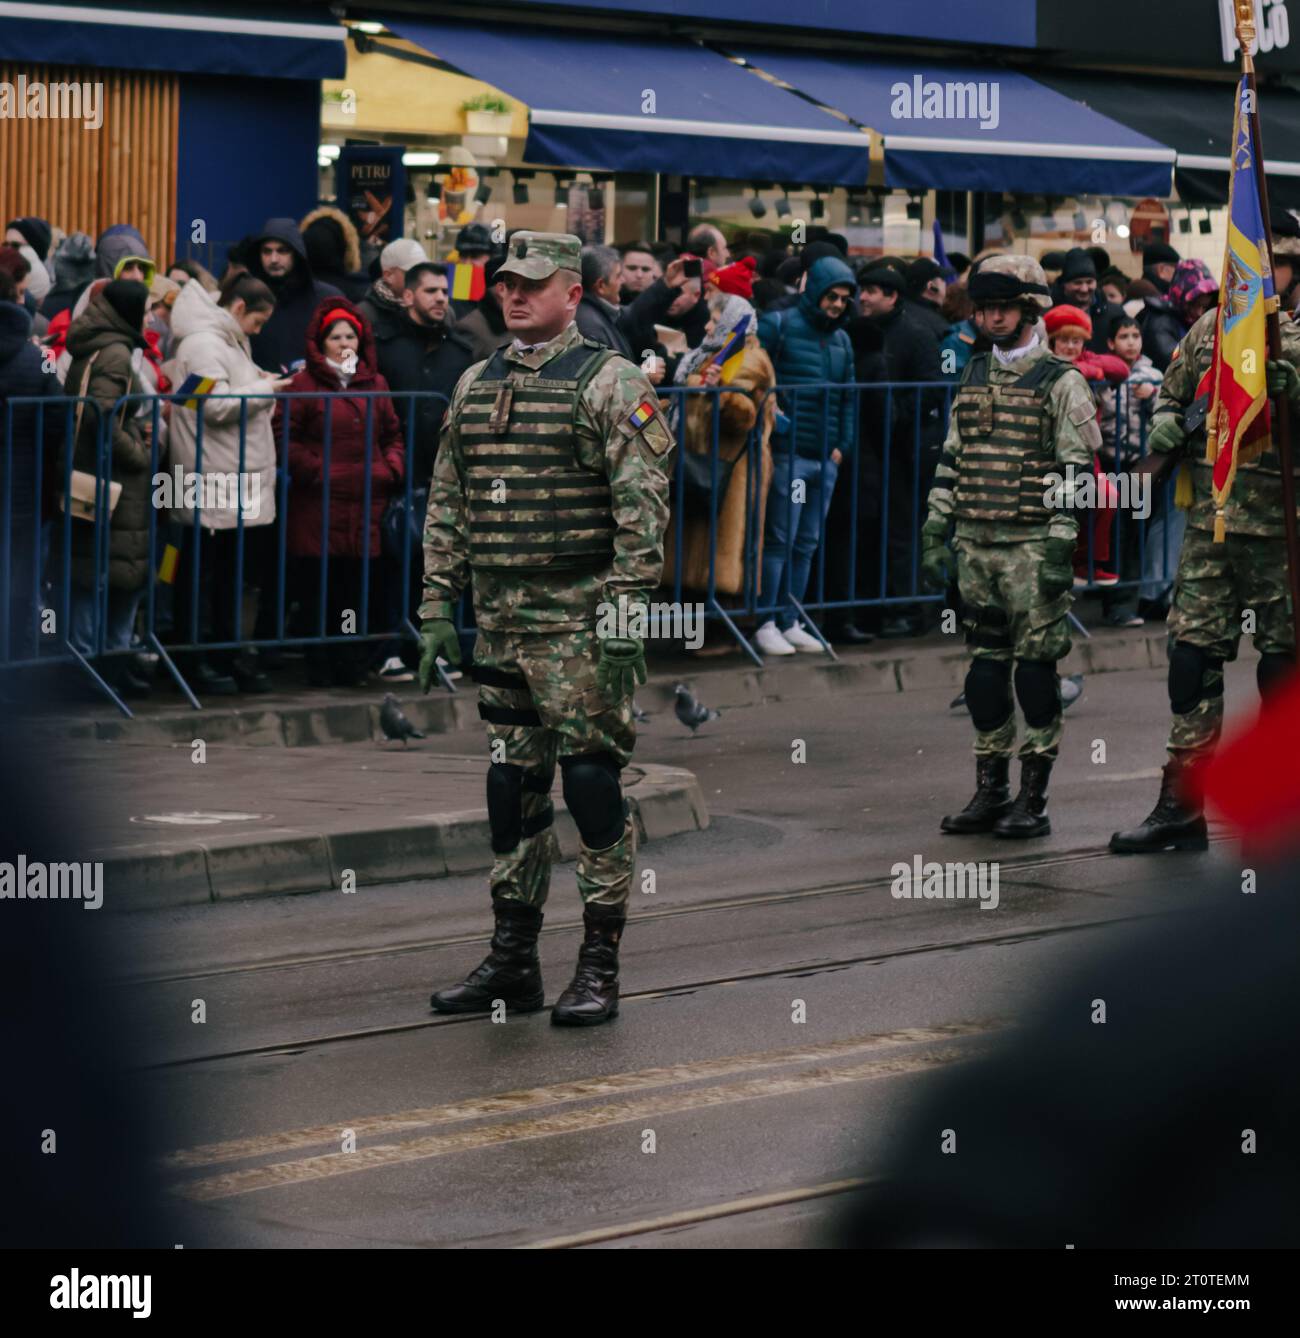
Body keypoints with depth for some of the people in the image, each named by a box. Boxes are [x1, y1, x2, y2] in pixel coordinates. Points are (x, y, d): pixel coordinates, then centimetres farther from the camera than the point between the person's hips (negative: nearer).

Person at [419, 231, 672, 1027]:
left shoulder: (609, 383, -6)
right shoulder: (475, 387, 14)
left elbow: (642, 506, -12)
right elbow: (447, 507, 18)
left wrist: (626, 613, -18)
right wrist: (438, 609, 12)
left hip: (580, 619, -6)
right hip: (500, 620, 6)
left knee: (593, 782, -4)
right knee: (511, 789, 10)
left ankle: (601, 968, 2)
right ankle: (512, 963, 17)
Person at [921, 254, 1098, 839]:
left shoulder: (1060, 383, -4)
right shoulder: (973, 379, 15)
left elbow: (1076, 472, -8)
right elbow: (950, 461, 18)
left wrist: (1060, 549, -15)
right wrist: (935, 535, 12)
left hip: (1032, 545, -6)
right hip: (974, 547, 6)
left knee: (1035, 667, -4)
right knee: (985, 665, 8)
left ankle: (1033, 800, 1)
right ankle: (989, 791, 15)